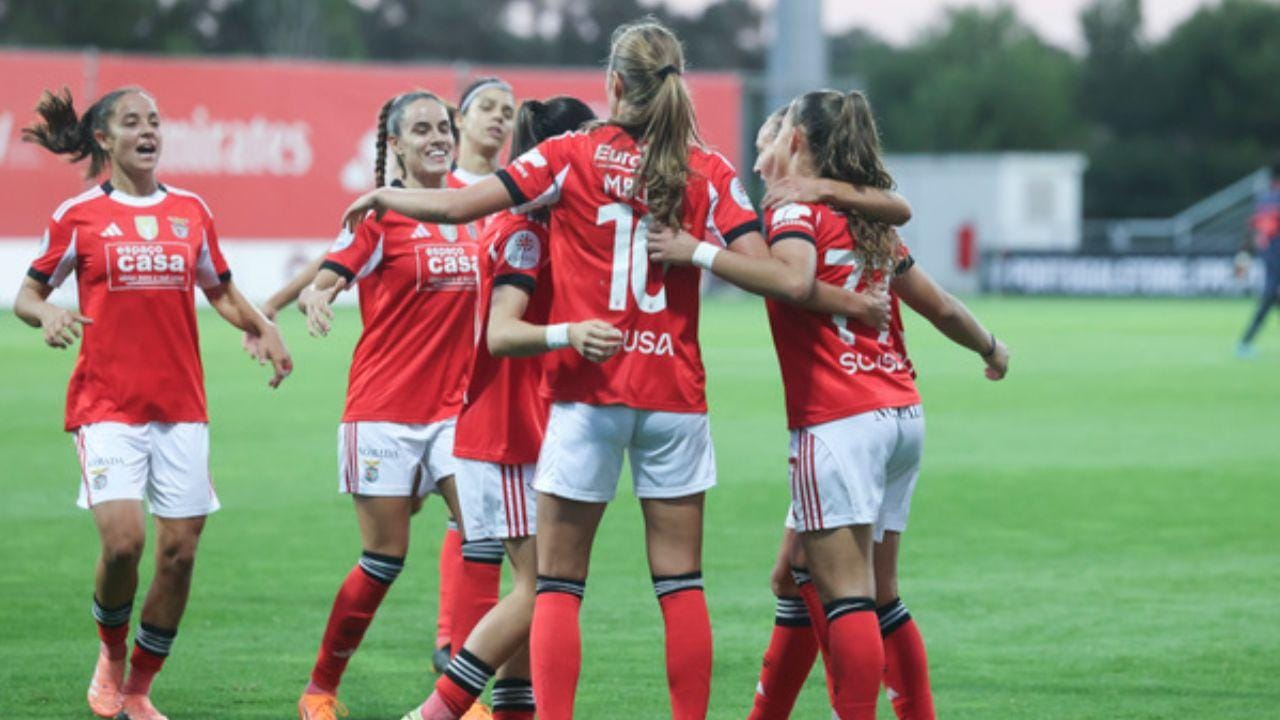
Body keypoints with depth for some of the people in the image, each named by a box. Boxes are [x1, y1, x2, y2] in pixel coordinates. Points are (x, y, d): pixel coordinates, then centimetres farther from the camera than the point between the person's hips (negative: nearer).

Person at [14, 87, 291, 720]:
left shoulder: (190, 210, 10)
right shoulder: (79, 215, 2)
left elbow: (220, 291, 23)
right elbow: (28, 294, 8)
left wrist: (262, 327, 4)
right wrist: (48, 317, -14)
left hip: (181, 406, 4)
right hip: (107, 403, -4)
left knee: (179, 549, -2)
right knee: (123, 539, -19)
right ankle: (110, 656, 10)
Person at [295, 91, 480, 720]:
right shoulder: (380, 215, -6)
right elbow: (324, 280, -11)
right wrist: (313, 297, -33)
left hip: (451, 405, 5)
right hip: (384, 406, -5)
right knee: (384, 559, -1)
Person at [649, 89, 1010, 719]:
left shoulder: (797, 209, -4)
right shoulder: (871, 222, 18)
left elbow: (793, 275, -26)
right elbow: (939, 306, 26)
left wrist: (697, 252, -22)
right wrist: (990, 347, 44)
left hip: (839, 423, -8)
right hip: (902, 413, 8)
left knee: (845, 592, -10)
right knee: (878, 596, 14)